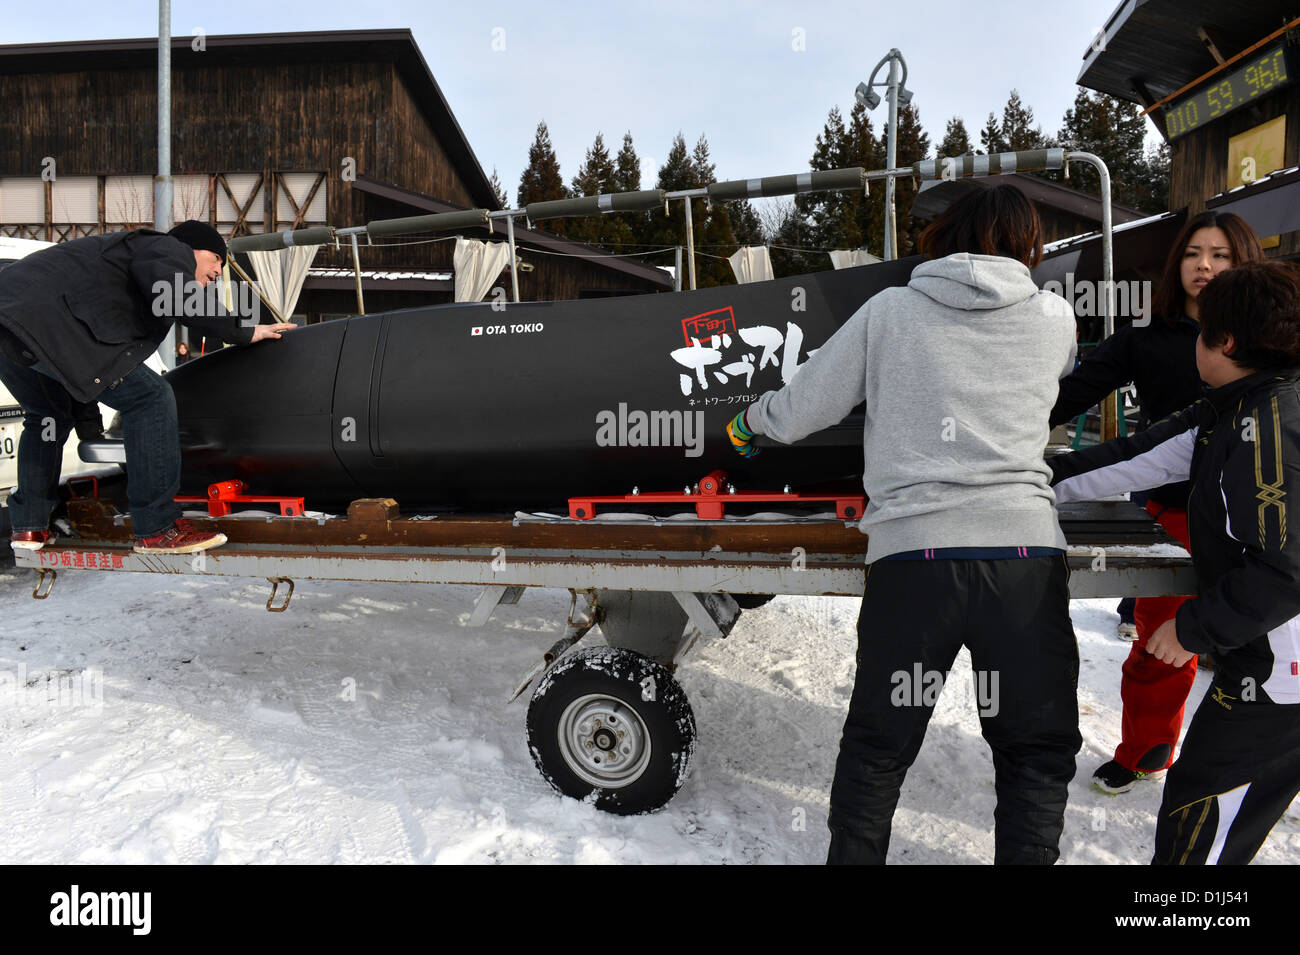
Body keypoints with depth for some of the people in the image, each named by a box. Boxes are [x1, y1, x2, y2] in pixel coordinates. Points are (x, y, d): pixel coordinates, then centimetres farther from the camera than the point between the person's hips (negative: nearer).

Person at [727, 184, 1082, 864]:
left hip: (909, 553, 0)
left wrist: (749, 420, 29)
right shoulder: (1055, 318, 9)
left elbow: (795, 413, 8)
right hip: (1024, 553, 1)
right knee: (1037, 755, 18)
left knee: (876, 749, 17)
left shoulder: (889, 310, 6)